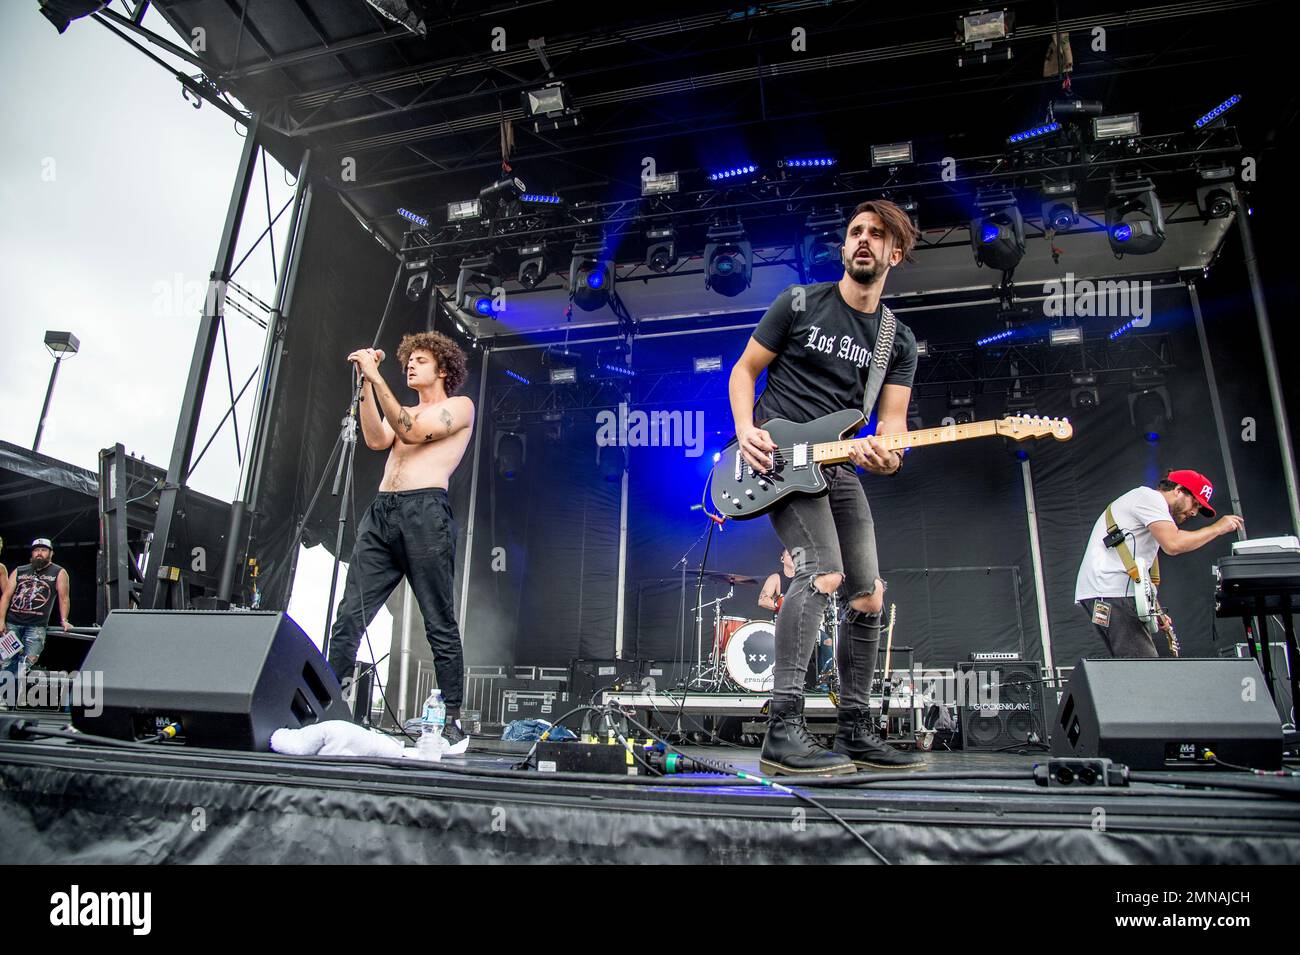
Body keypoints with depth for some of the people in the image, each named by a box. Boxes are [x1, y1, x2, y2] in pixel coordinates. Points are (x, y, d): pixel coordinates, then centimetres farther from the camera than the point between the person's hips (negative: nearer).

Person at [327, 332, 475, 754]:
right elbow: (376, 439, 8)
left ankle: (453, 722, 1)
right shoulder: (407, 412, 29)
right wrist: (365, 382, 4)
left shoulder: (459, 406, 9)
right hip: (381, 511, 7)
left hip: (424, 512, -7)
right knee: (349, 615, -2)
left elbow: (412, 432, -7)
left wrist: (377, 378, -8)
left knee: (440, 624, -5)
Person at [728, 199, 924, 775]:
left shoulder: (899, 342, 11)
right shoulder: (800, 303, 1)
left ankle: (855, 735, 19)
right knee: (823, 571, -27)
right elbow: (744, 369, 4)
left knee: (869, 599, 5)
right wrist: (746, 430, -14)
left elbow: (892, 420, 4)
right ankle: (783, 730, -24)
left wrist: (885, 455, -21)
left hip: (838, 464, 6)